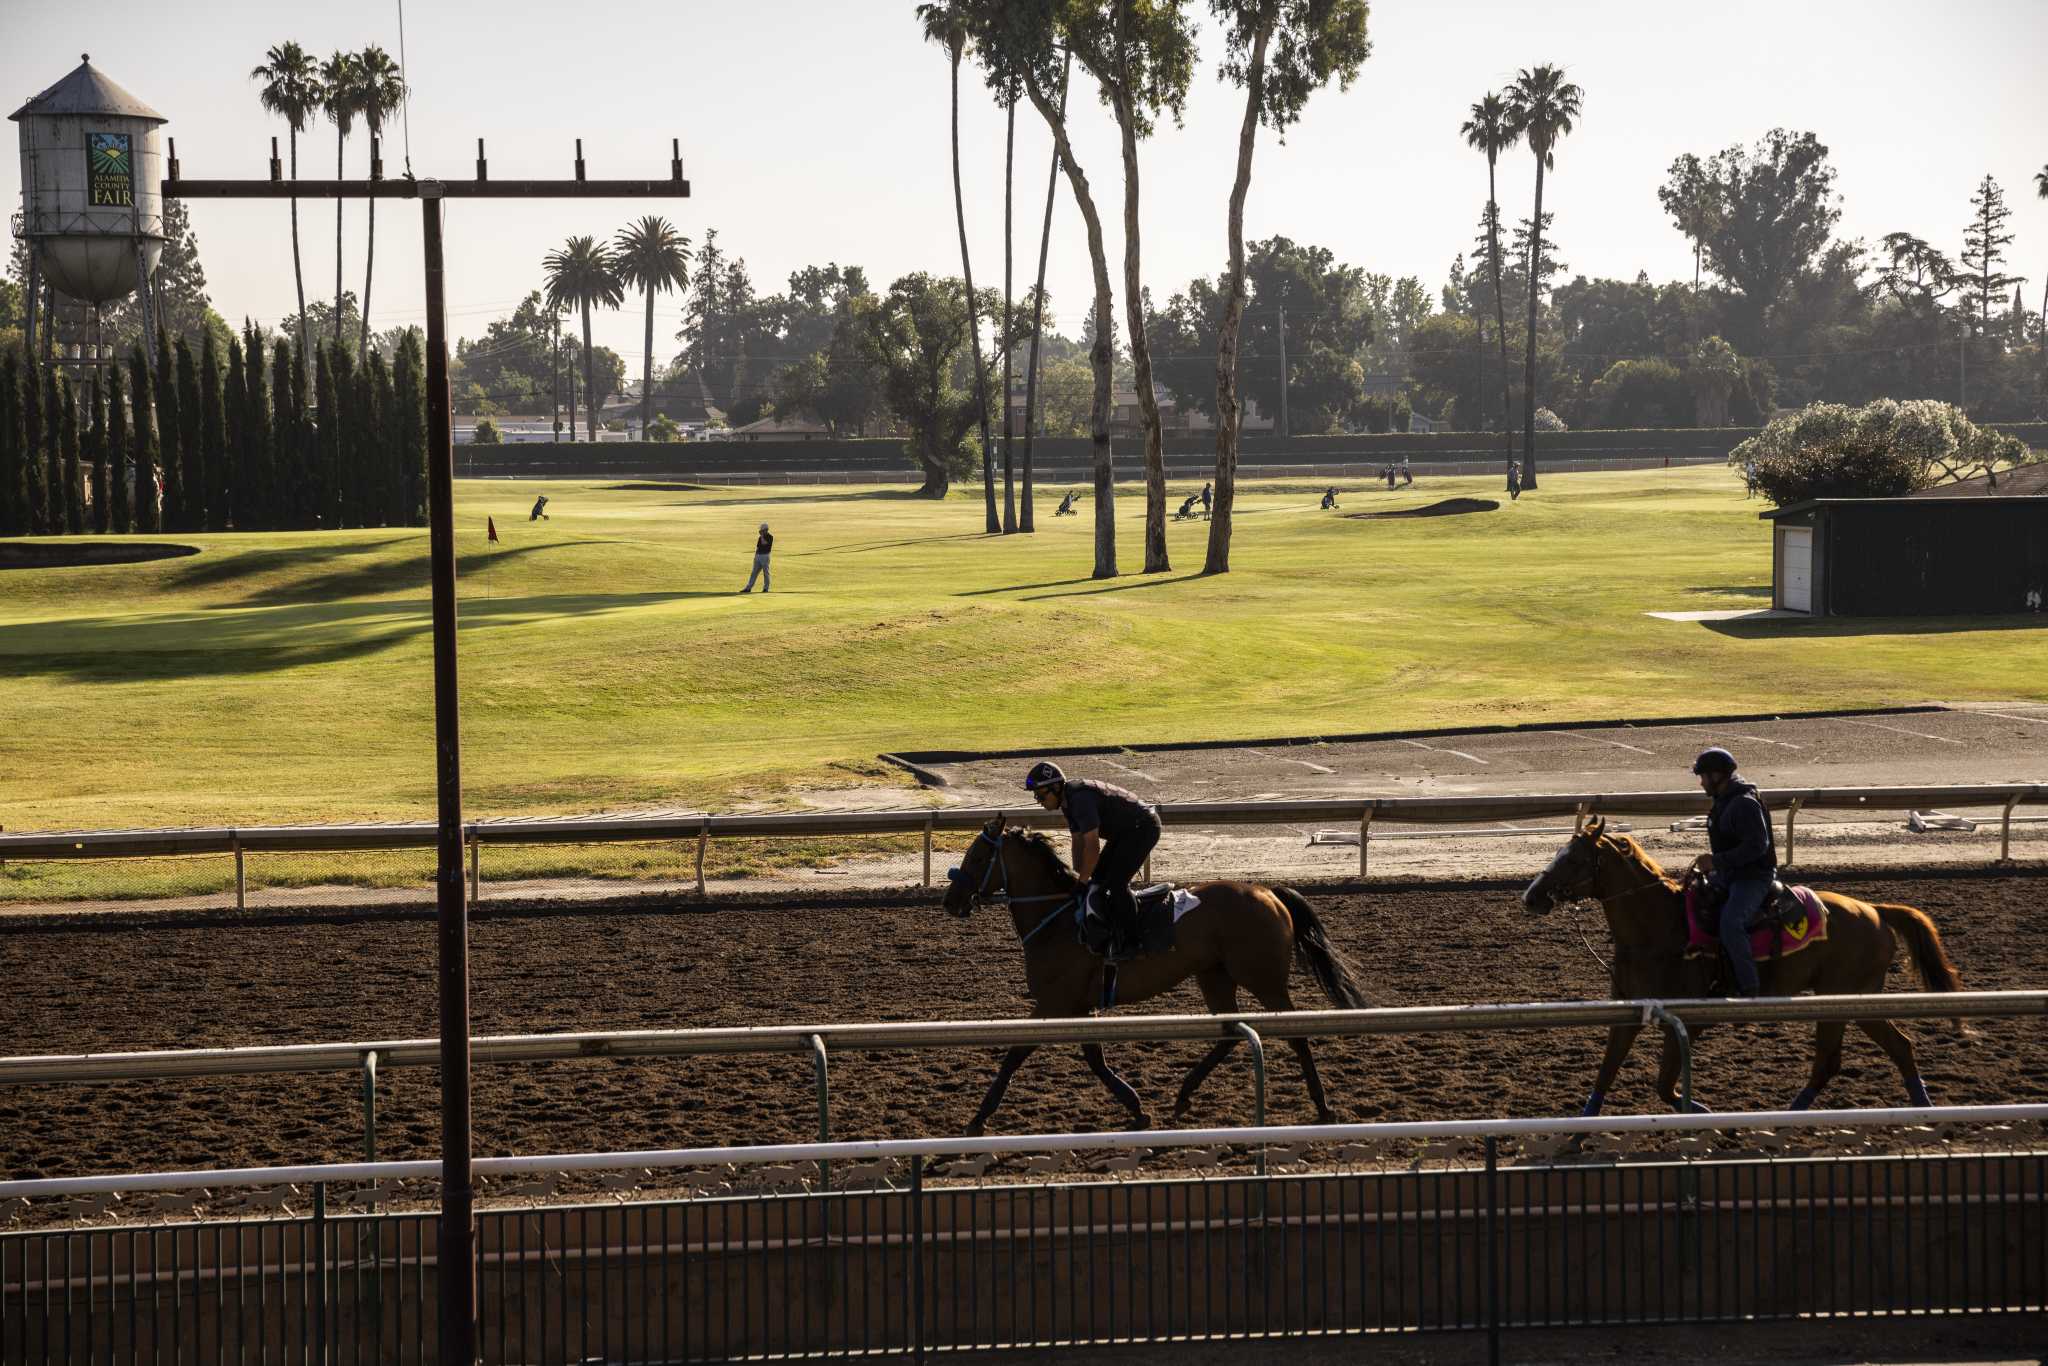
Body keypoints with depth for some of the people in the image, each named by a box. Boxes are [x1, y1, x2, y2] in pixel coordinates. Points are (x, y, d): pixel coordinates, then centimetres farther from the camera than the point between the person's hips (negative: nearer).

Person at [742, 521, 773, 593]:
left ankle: (766, 588, 9)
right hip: (758, 556, 7)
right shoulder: (760, 538, 15)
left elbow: (764, 543, -24)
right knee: (754, 573, 2)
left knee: (765, 573, 0)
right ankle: (748, 588, -1)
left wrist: (762, 536, -15)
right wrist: (755, 556, 17)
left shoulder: (770, 537, -7)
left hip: (765, 556, -7)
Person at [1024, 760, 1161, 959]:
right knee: (1098, 880, 12)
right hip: (1124, 831, 11)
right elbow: (1079, 840, 8)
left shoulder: (1081, 798, -30)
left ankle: (1129, 941, -8)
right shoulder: (1067, 799, 2)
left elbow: (1092, 846, -30)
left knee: (1116, 883, -16)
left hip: (1143, 828, -11)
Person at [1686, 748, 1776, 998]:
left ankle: (1749, 989, -27)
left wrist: (1716, 861, -26)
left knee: (1730, 923, -30)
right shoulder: (1723, 802, 14)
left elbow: (1757, 846, -26)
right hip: (1729, 875, 11)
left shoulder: (1745, 804, -19)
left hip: (1754, 876, -11)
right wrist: (1708, 865, 10)